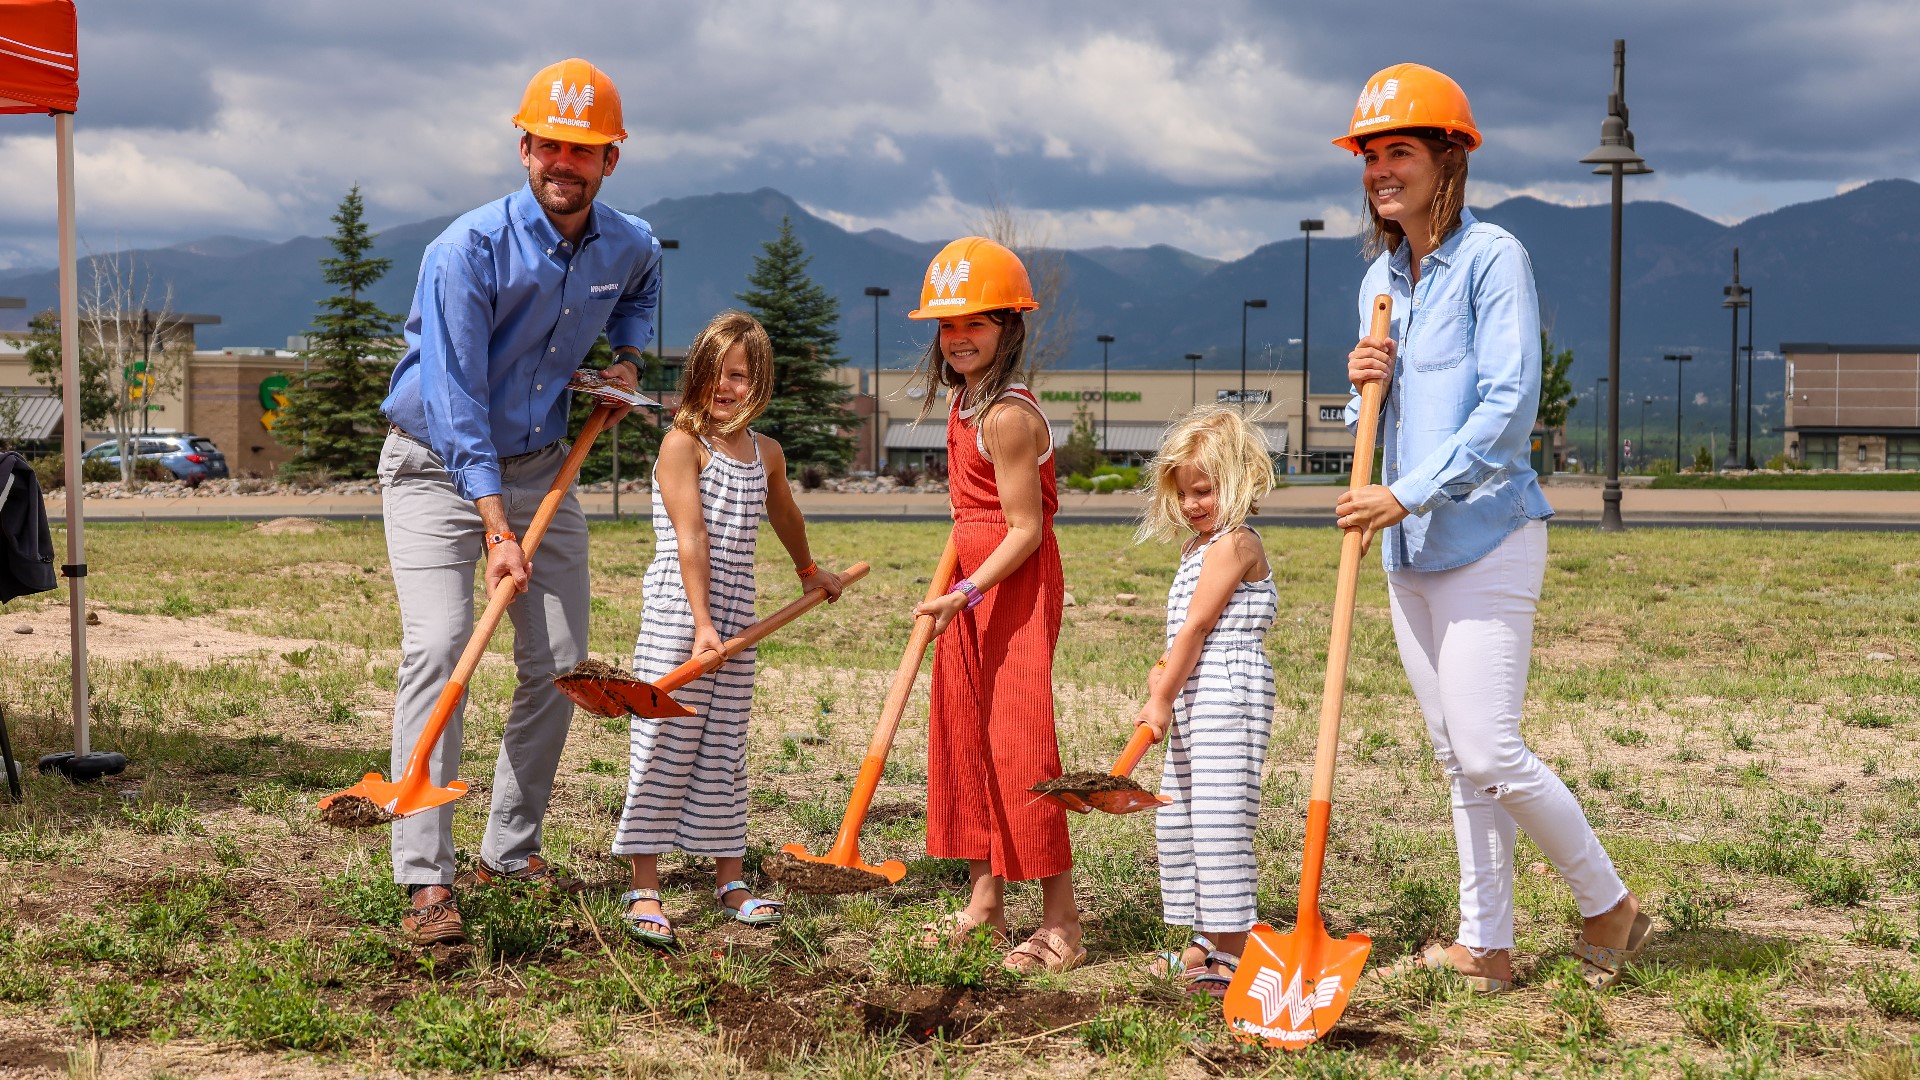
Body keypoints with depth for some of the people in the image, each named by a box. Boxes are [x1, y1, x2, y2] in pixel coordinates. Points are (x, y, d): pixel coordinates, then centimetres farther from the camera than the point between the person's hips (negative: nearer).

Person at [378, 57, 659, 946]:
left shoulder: (628, 246, -4)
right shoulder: (468, 251, -24)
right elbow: (456, 402, -27)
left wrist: (627, 356, 4)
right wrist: (497, 531, -33)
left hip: (540, 465, 6)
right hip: (437, 467, -6)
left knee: (559, 663, 3)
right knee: (438, 647, -20)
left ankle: (508, 851, 18)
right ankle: (426, 880, -21)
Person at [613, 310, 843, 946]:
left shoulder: (766, 455, 11)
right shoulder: (683, 443, -8)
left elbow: (785, 516, 32)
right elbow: (691, 537, -15)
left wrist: (808, 571, 48)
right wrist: (702, 623, -21)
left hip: (736, 620, 6)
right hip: (676, 615, -5)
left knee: (724, 751, 12)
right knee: (665, 747, -3)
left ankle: (729, 879, 21)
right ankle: (644, 890, 1)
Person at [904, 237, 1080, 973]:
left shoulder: (1007, 416, -20)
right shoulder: (963, 402, 9)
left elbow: (1024, 530, -20)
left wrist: (966, 594, -28)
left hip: (1017, 586, -10)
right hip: (973, 583, 10)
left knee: (1019, 744, -10)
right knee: (965, 734, 13)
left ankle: (1061, 921, -6)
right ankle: (985, 900, 23)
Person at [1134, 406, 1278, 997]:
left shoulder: (1234, 543, -13)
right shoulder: (1198, 546, 18)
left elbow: (1196, 627, -15)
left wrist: (1163, 699, -13)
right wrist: (1163, 675, 6)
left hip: (1228, 700, -11)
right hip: (1194, 704, 11)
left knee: (1219, 823, -12)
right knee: (1176, 822, 15)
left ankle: (1230, 956, -9)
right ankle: (1204, 942, 23)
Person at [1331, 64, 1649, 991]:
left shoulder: (1492, 256, -10)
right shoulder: (1380, 275, 14)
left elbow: (1508, 406, -17)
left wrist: (1408, 495, -20)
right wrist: (1364, 384, -2)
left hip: (1485, 537, -8)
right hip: (1408, 548, 8)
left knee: (1488, 752, -10)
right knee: (1457, 761, 10)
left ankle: (1610, 907, 9)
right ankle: (1486, 949, 16)